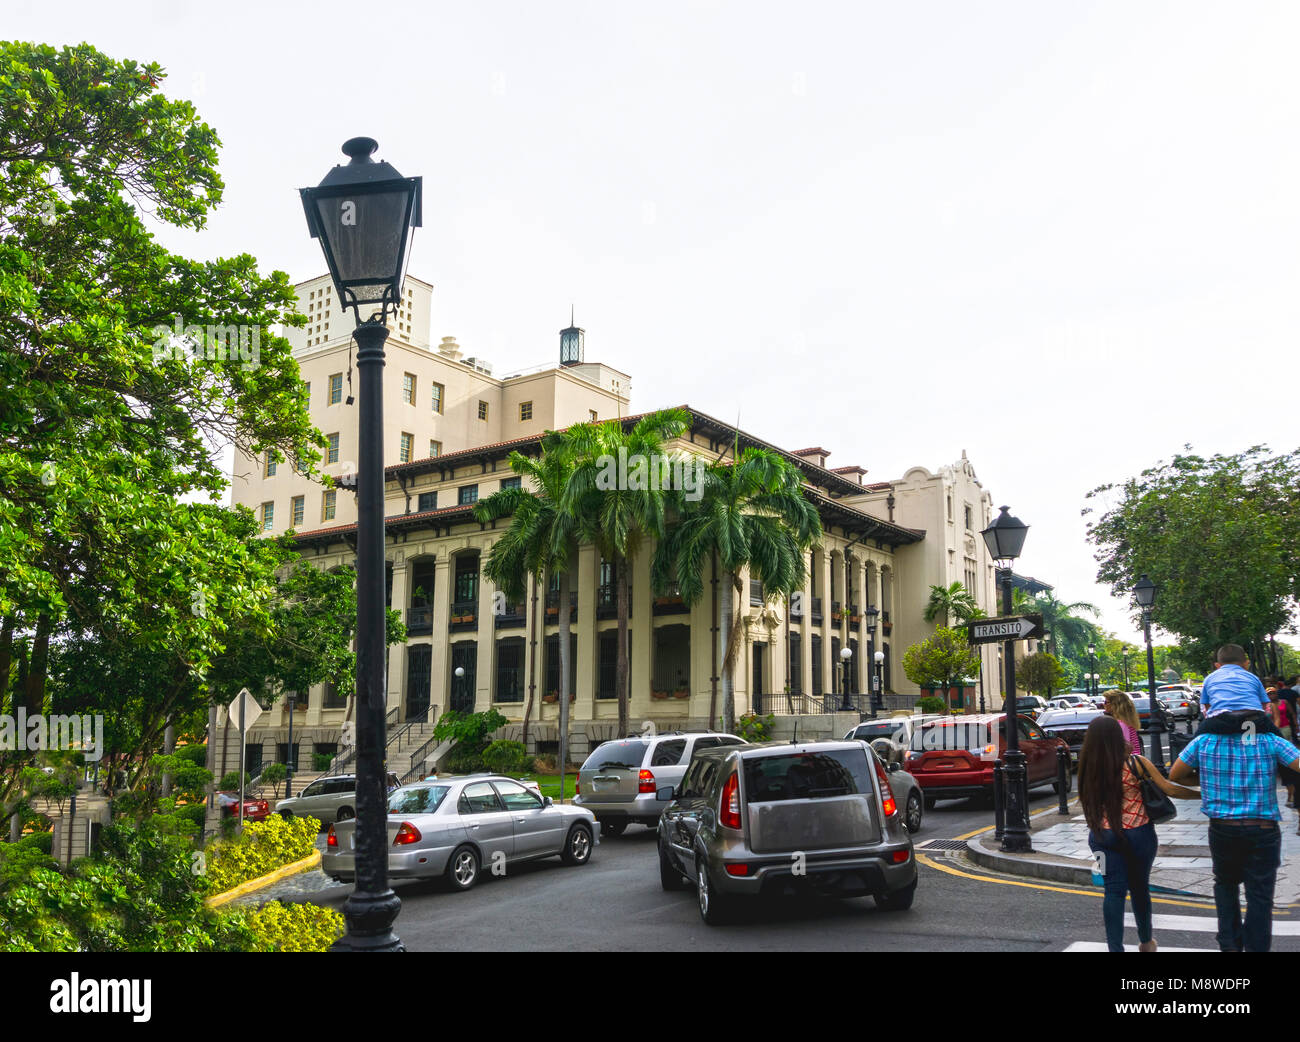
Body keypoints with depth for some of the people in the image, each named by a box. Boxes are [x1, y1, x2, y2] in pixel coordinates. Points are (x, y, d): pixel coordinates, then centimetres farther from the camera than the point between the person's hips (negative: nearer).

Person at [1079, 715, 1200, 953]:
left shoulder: (1088, 767, -7)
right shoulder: (1136, 764, -13)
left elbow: (1089, 802, 3)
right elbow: (1170, 789, -9)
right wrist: (1202, 794, 3)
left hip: (1102, 834, 1)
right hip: (1138, 834, -1)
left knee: (1114, 890, 6)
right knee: (1139, 887, 16)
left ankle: (1115, 947, 1)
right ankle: (1146, 941, 36)